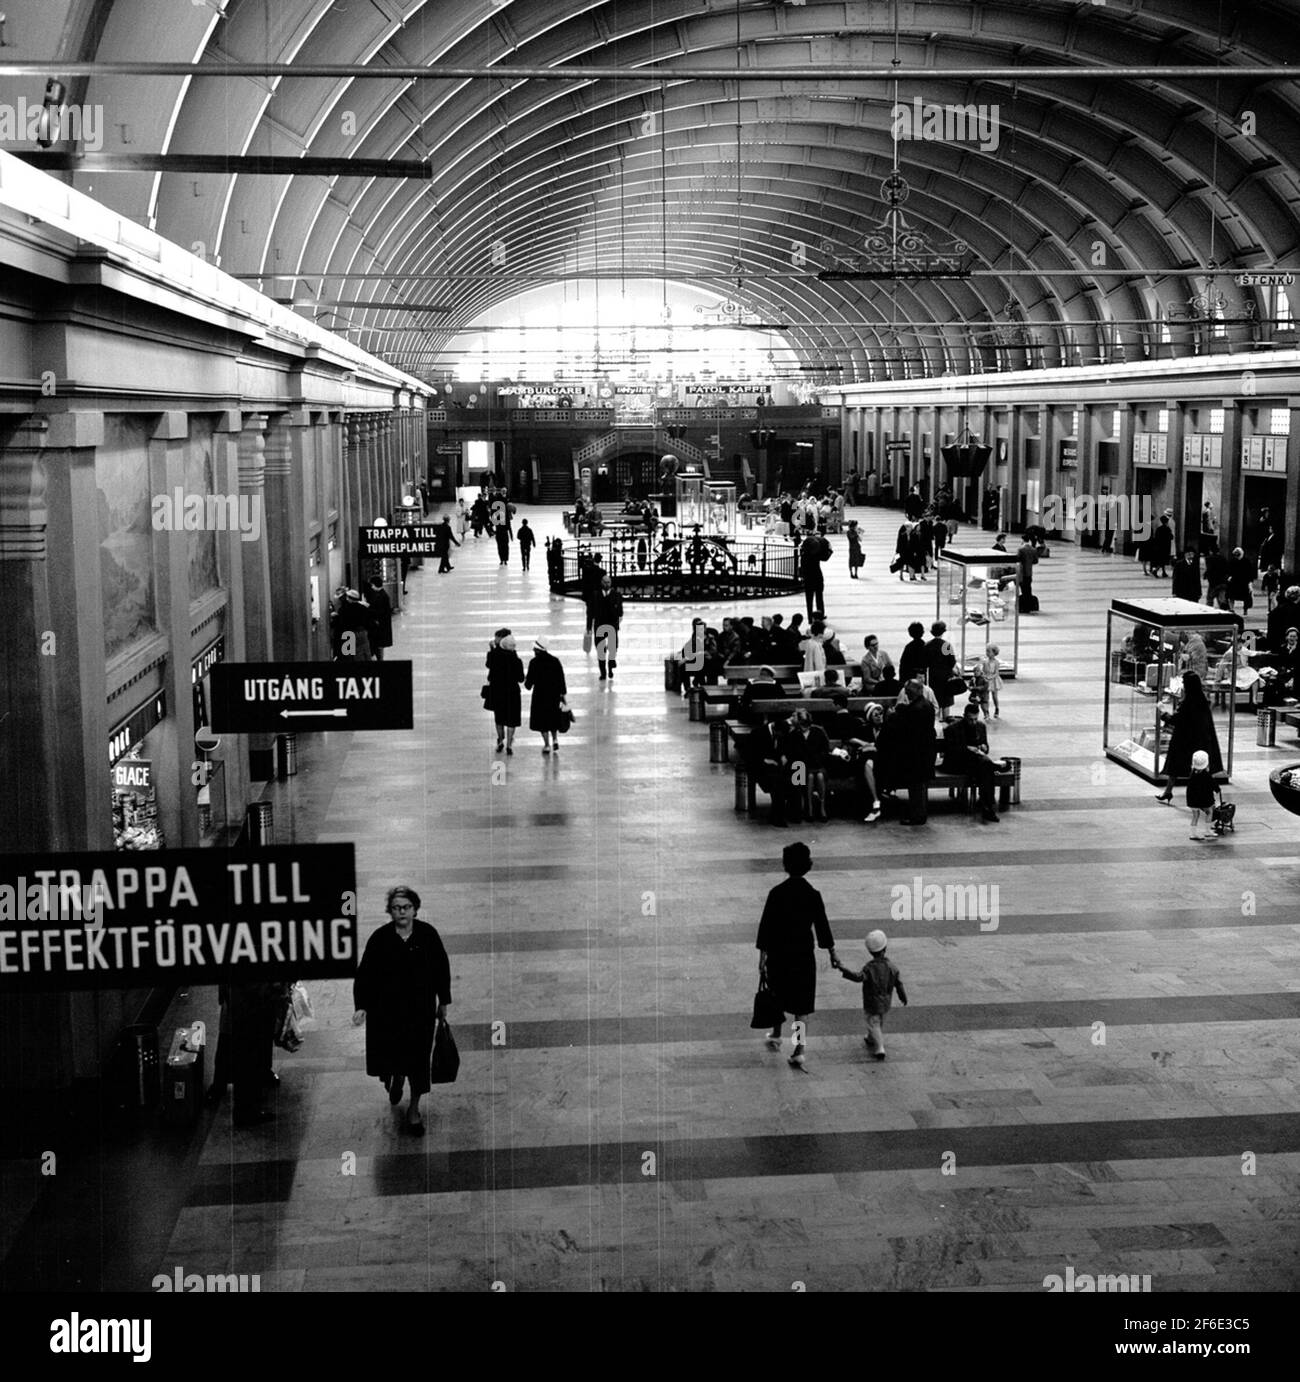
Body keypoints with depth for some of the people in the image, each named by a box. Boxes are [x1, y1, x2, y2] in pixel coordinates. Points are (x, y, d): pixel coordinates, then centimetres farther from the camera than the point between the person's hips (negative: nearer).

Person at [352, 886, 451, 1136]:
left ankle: (414, 1109, 23)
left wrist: (443, 1002, 6)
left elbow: (441, 968, 2)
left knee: (418, 1059, 4)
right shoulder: (380, 938, -11)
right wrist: (361, 1006, -15)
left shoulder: (428, 934, -8)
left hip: (421, 1010, 0)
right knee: (387, 1058, 9)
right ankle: (396, 1080, 47)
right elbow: (365, 974, -7)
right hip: (386, 1010, 0)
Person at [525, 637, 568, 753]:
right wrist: (563, 693, 10)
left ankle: (547, 745, 6)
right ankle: (555, 740, 10)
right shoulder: (555, 660, -1)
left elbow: (529, 684, -9)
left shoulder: (534, 662, -12)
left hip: (540, 695, -4)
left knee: (542, 721, 7)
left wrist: (526, 681, 13)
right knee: (553, 718, 20)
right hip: (554, 694, 4)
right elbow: (561, 678, 2)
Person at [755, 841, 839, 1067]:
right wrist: (832, 951, 13)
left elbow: (766, 924, -9)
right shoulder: (813, 895, -8)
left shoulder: (777, 893, -11)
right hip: (804, 955, 0)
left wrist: (763, 955, -2)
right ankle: (800, 1048, -2)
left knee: (778, 995, 21)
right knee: (802, 1001, 6)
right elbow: (822, 925, 0)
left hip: (778, 953, 0)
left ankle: (776, 1036, 35)